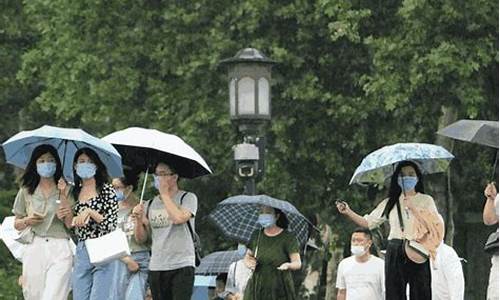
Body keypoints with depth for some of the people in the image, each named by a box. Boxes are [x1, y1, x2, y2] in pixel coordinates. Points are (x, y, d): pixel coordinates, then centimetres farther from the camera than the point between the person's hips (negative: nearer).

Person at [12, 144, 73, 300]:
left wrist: (67, 216, -15)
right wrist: (27, 221, -4)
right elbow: (16, 224, 17)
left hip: (60, 250, -2)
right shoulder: (26, 191, 11)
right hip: (34, 249, 2)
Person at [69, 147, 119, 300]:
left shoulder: (107, 190, -1)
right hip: (81, 252, 6)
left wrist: (90, 212, -16)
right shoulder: (75, 192, 14)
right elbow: (71, 226, 17)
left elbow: (112, 225, -7)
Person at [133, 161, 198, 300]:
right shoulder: (150, 204, 13)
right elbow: (141, 238, 12)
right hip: (156, 267, 5)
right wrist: (139, 219, -8)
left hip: (181, 266, -5)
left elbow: (179, 218, -20)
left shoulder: (188, 198, 1)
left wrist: (165, 194, -8)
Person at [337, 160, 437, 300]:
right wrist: (348, 212, -1)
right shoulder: (389, 203, 16)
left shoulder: (426, 200, 9)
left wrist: (413, 208, -11)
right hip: (395, 252, 2)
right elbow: (368, 222, 12)